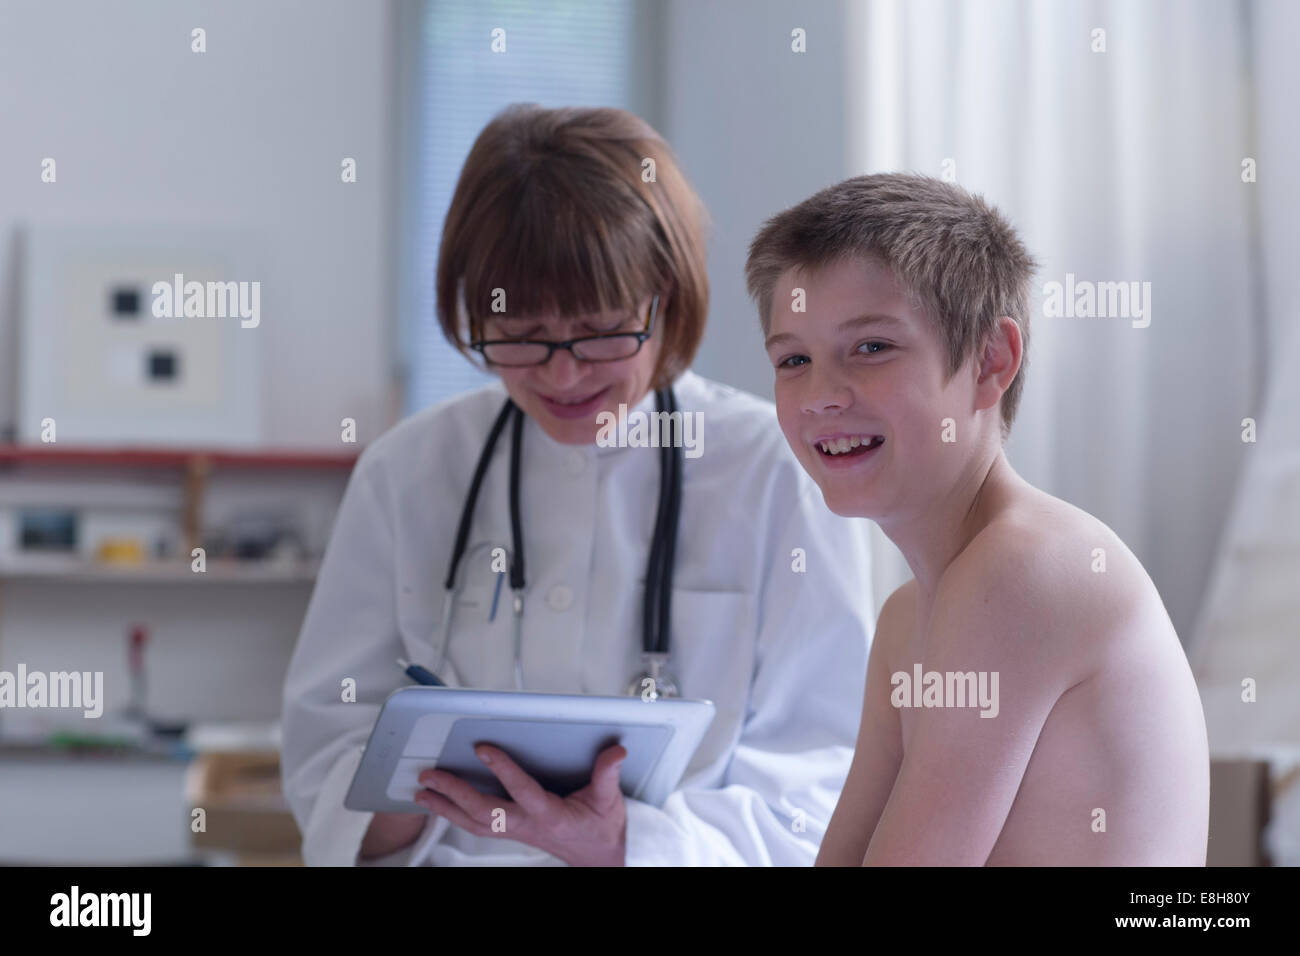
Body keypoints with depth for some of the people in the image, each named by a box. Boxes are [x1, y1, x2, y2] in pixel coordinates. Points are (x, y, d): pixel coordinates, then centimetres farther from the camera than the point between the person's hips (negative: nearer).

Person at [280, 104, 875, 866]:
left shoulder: (781, 476, 0)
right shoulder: (405, 473, 10)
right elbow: (326, 753, 7)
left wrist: (625, 841, -19)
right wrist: (405, 803, -14)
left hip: (671, 849, -2)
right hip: (452, 853, 3)